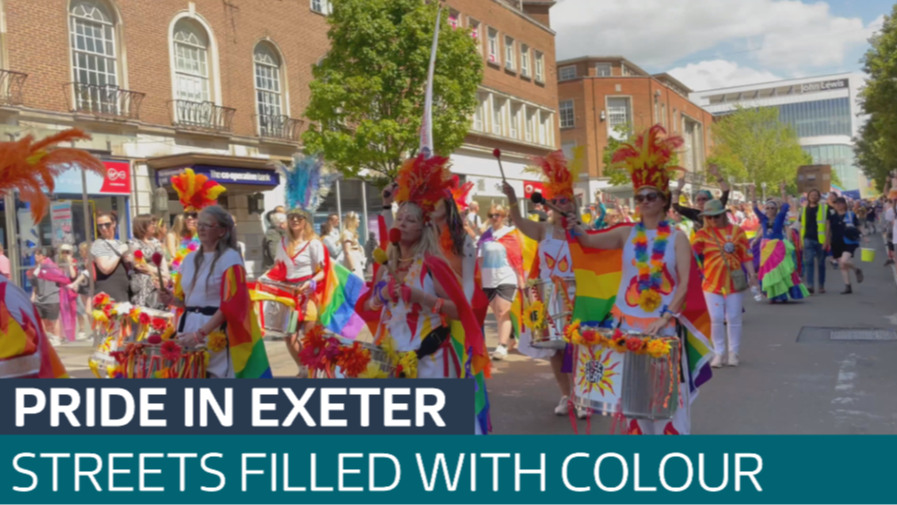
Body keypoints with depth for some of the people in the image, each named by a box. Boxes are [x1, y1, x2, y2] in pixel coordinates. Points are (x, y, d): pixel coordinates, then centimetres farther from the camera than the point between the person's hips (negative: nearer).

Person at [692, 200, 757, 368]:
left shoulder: (737, 231, 0)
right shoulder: (703, 233, -1)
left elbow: (746, 256, 2)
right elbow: (692, 252, -16)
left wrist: (752, 274, -7)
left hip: (734, 282, 0)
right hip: (712, 283, 0)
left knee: (733, 319, 7)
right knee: (716, 319, 0)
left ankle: (733, 352, 19)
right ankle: (719, 353, 13)